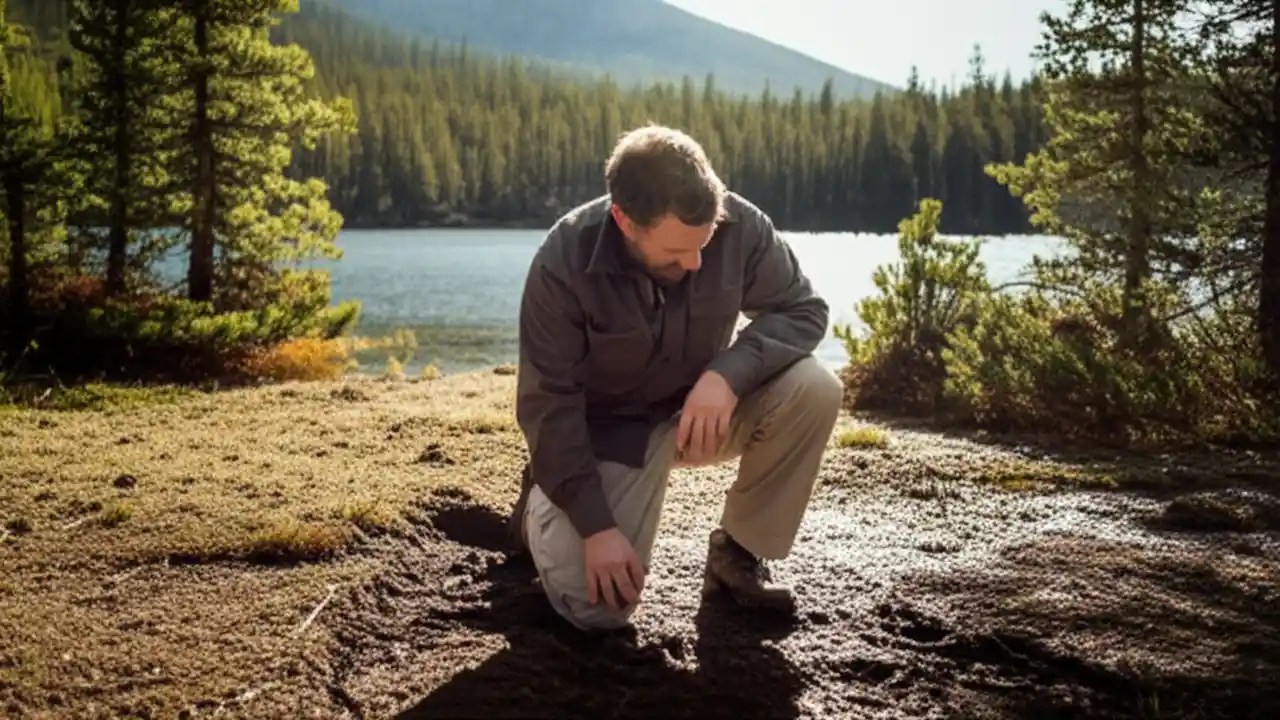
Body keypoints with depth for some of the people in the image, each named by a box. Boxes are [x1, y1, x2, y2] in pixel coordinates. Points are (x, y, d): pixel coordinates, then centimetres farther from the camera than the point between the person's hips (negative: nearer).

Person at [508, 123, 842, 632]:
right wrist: (595, 526, -26)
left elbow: (803, 310, -11)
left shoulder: (739, 225, -22)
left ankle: (737, 553, -5)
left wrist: (728, 373, -31)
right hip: (610, 427, -3)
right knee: (597, 608, -15)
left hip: (703, 405, 3)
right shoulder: (563, 263, -27)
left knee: (813, 391, -26)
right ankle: (544, 502, 19)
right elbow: (549, 405, -21)